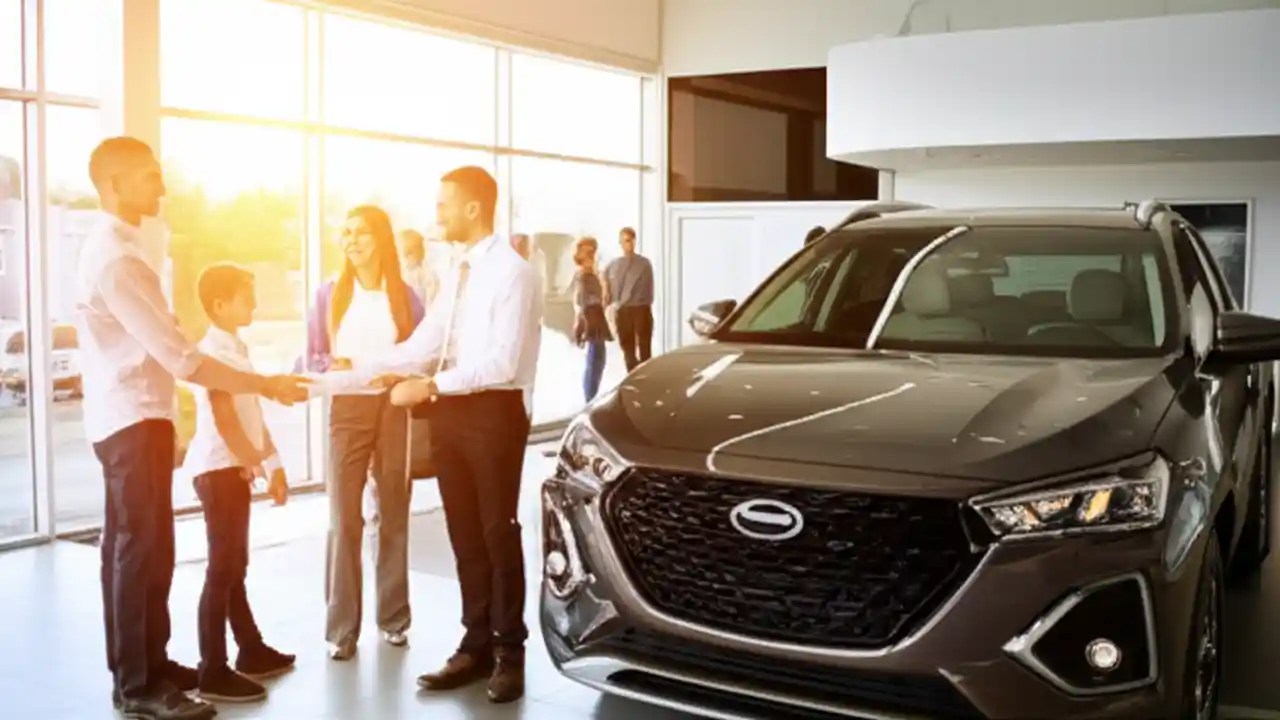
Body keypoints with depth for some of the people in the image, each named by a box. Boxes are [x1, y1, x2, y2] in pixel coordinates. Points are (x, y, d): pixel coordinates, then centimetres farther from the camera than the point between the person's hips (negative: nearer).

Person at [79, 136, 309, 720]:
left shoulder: (109, 249, 13)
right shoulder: (116, 259, -20)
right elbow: (178, 356, -24)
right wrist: (264, 385, -21)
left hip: (126, 418, 10)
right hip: (133, 421, -10)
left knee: (129, 547, 16)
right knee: (143, 550, -4)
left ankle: (142, 665, 27)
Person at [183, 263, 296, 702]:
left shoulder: (237, 349, 16)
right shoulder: (214, 351, -14)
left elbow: (253, 414, 19)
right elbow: (224, 418, -20)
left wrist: (274, 464, 17)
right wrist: (256, 463, -17)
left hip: (237, 468, 10)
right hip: (220, 469, -10)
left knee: (235, 566, 17)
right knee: (222, 569, -7)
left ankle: (252, 651, 27)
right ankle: (213, 671, -2)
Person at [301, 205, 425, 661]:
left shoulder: (404, 296, 5)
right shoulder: (329, 294, 4)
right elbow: (313, 358, 2)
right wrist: (335, 368, -17)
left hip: (394, 409, 1)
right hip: (348, 409, -1)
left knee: (393, 515, 7)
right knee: (344, 518, -5)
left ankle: (393, 617, 19)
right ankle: (342, 625, 2)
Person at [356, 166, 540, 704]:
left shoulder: (510, 271, -12)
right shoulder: (457, 272, 13)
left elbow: (501, 363, -19)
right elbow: (424, 344, 9)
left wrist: (431, 386, -20)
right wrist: (359, 371, 1)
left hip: (492, 414, -8)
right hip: (450, 413, 8)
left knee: (498, 535, 3)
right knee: (465, 536, 13)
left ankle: (509, 654, 17)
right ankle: (477, 646, 25)